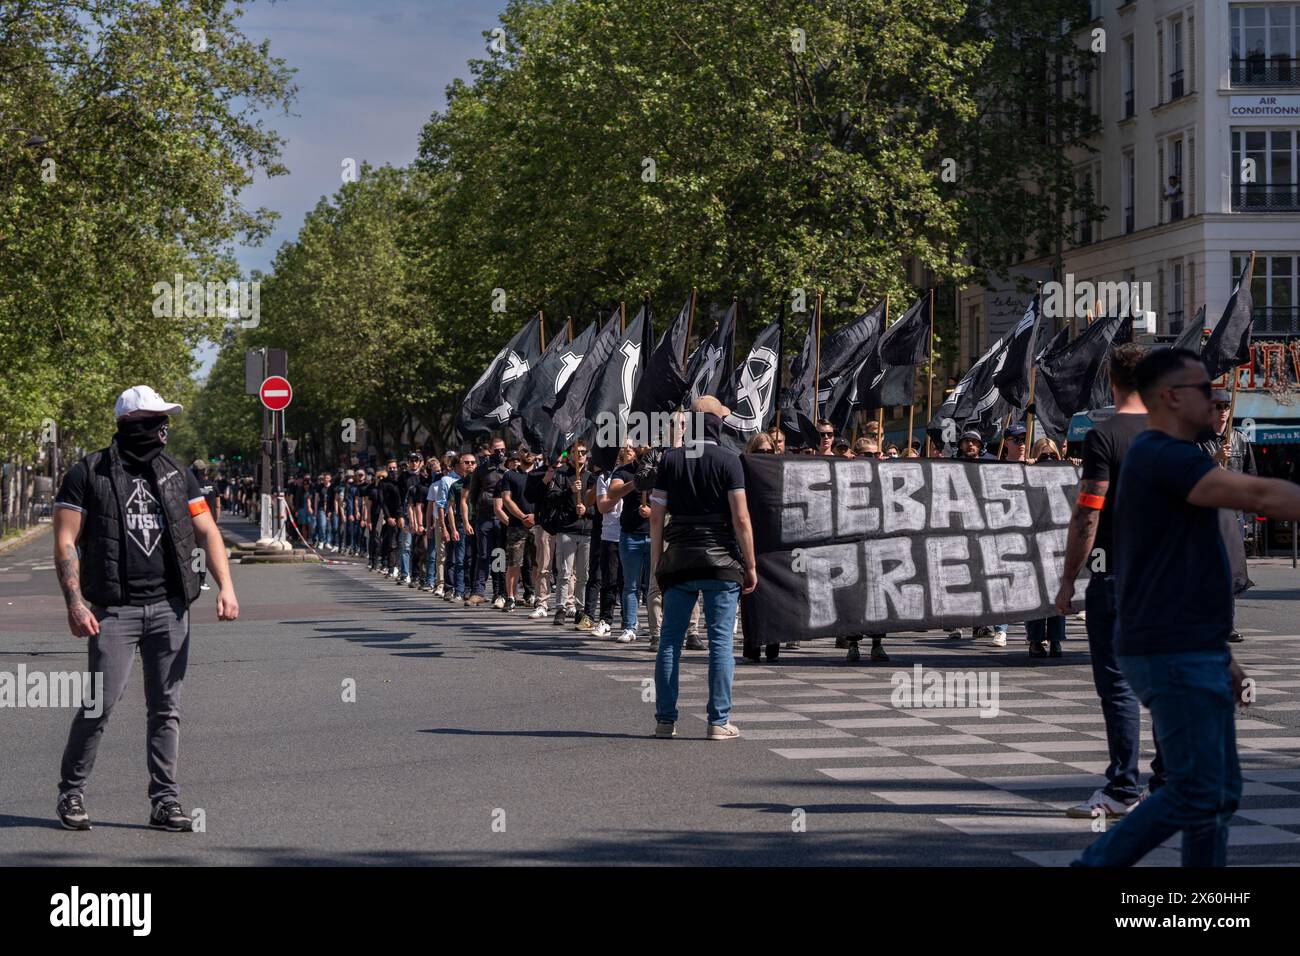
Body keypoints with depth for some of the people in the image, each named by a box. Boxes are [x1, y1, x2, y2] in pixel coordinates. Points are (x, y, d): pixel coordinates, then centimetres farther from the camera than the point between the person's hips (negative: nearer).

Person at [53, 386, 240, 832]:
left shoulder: (177, 474, 12)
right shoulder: (89, 474, -1)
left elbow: (207, 531, 11)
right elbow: (65, 540, -3)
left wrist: (226, 587, -3)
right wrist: (75, 603, -12)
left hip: (169, 608, 4)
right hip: (113, 609, -4)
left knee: (166, 708, 5)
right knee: (101, 703, -6)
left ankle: (165, 801, 10)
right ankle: (71, 793, 11)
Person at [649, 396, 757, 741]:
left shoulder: (670, 460, 5)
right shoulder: (728, 460, -5)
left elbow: (656, 515, 4)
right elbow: (740, 517, -8)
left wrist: (656, 559, 12)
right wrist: (750, 566, -2)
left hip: (678, 558, 3)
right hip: (721, 560, -3)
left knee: (670, 641, 7)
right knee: (720, 641, 0)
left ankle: (665, 719, 8)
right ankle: (719, 721, 0)